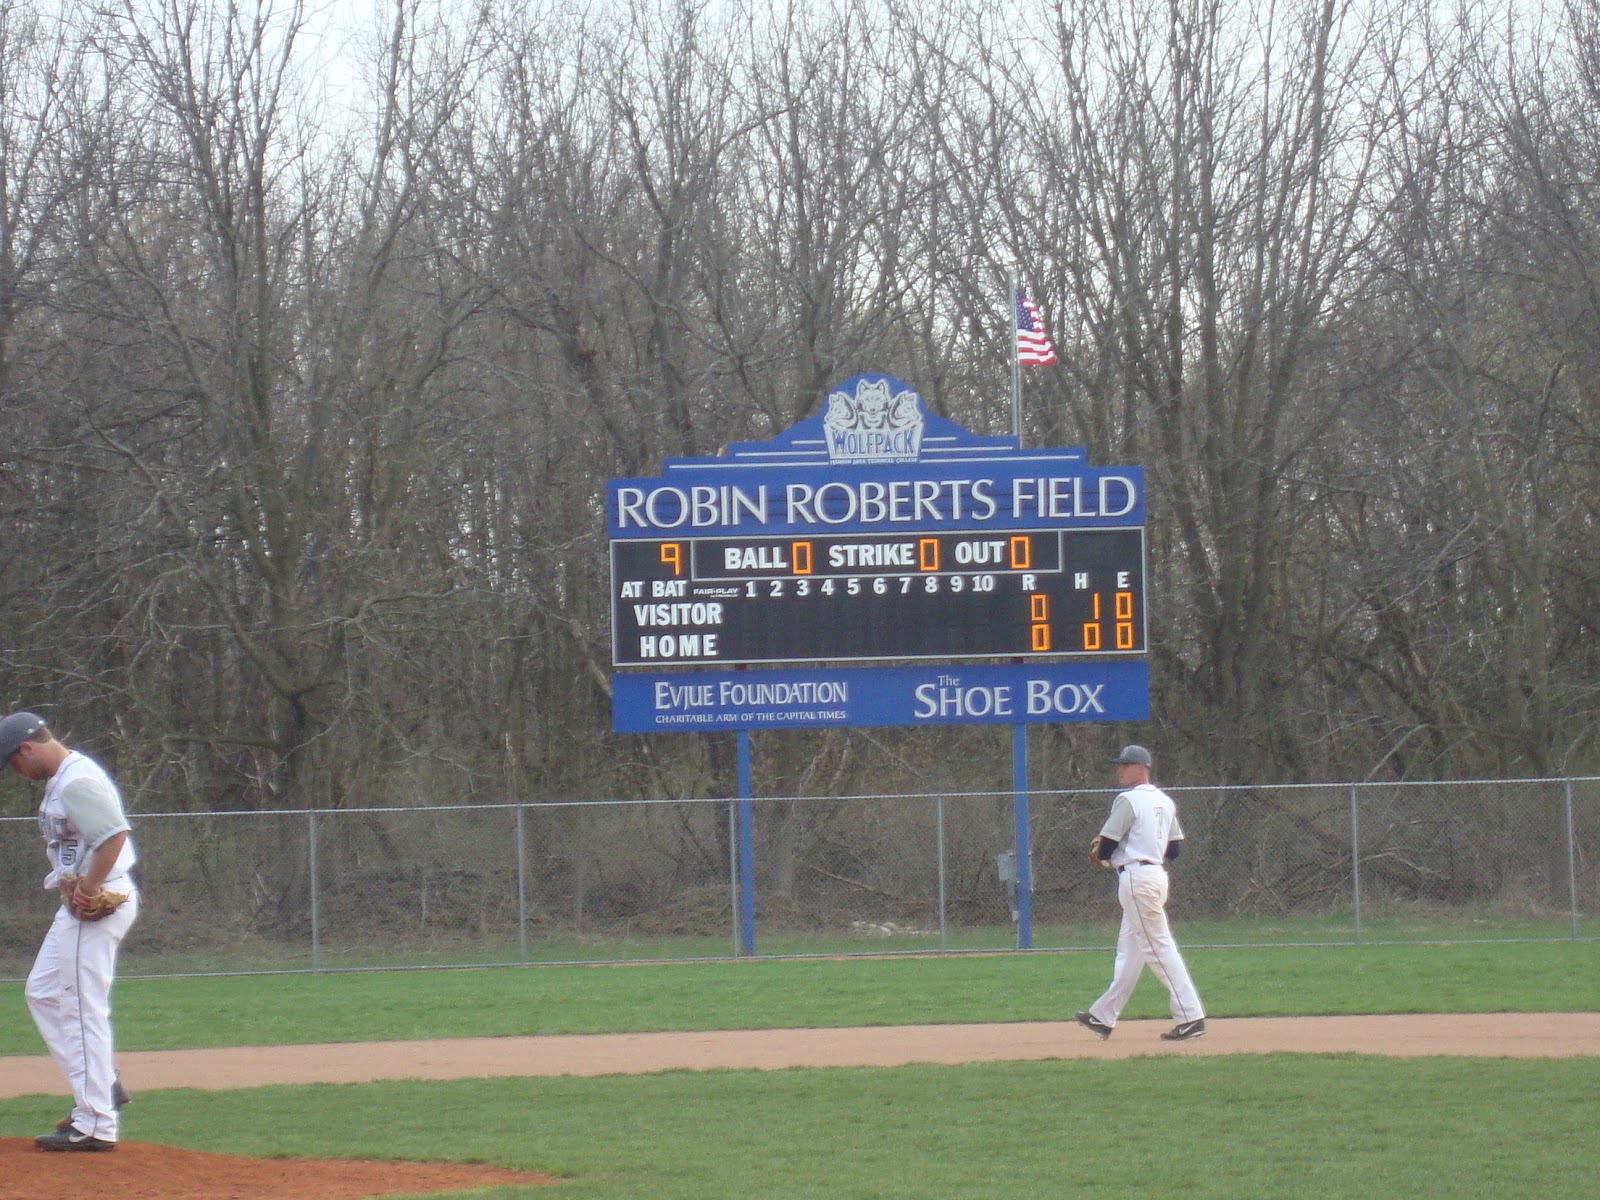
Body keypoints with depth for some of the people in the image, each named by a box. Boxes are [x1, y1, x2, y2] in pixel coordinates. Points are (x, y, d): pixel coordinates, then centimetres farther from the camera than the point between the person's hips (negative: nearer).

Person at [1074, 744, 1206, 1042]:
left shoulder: (1128, 799, -11)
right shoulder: (1165, 801, 14)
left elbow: (1106, 846, -14)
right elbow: (1173, 849, 17)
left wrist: (1099, 855, 11)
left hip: (1137, 877, -9)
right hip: (1157, 872, 9)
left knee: (1159, 947, -9)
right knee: (1128, 948, 14)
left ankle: (1191, 1017, -13)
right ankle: (1104, 1017, 22)